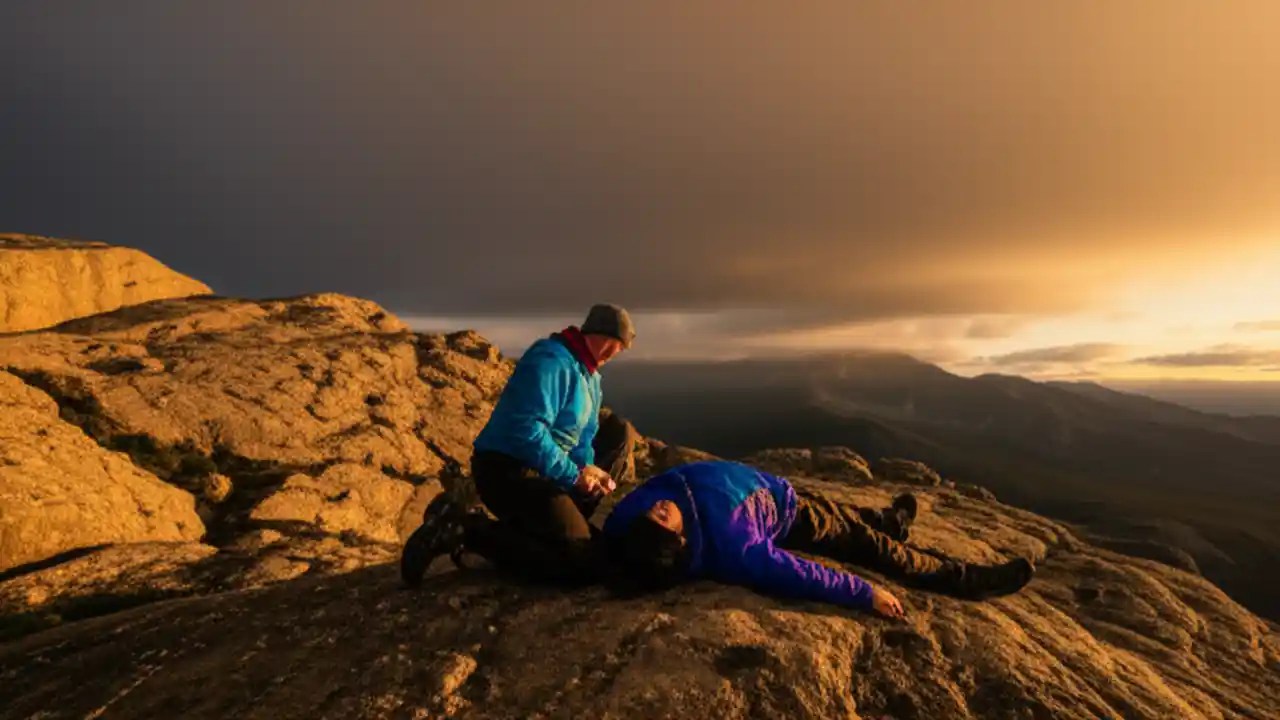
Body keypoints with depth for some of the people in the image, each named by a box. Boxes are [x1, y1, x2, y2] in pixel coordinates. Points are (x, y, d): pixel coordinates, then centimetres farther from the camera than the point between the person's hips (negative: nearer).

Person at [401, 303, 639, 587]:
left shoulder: (588, 373, 16)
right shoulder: (551, 361, -18)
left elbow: (582, 434, 18)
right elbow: (526, 431, -29)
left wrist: (586, 468, -3)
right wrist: (574, 475, -23)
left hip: (538, 470, 11)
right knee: (580, 562, -19)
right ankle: (465, 528, -15)